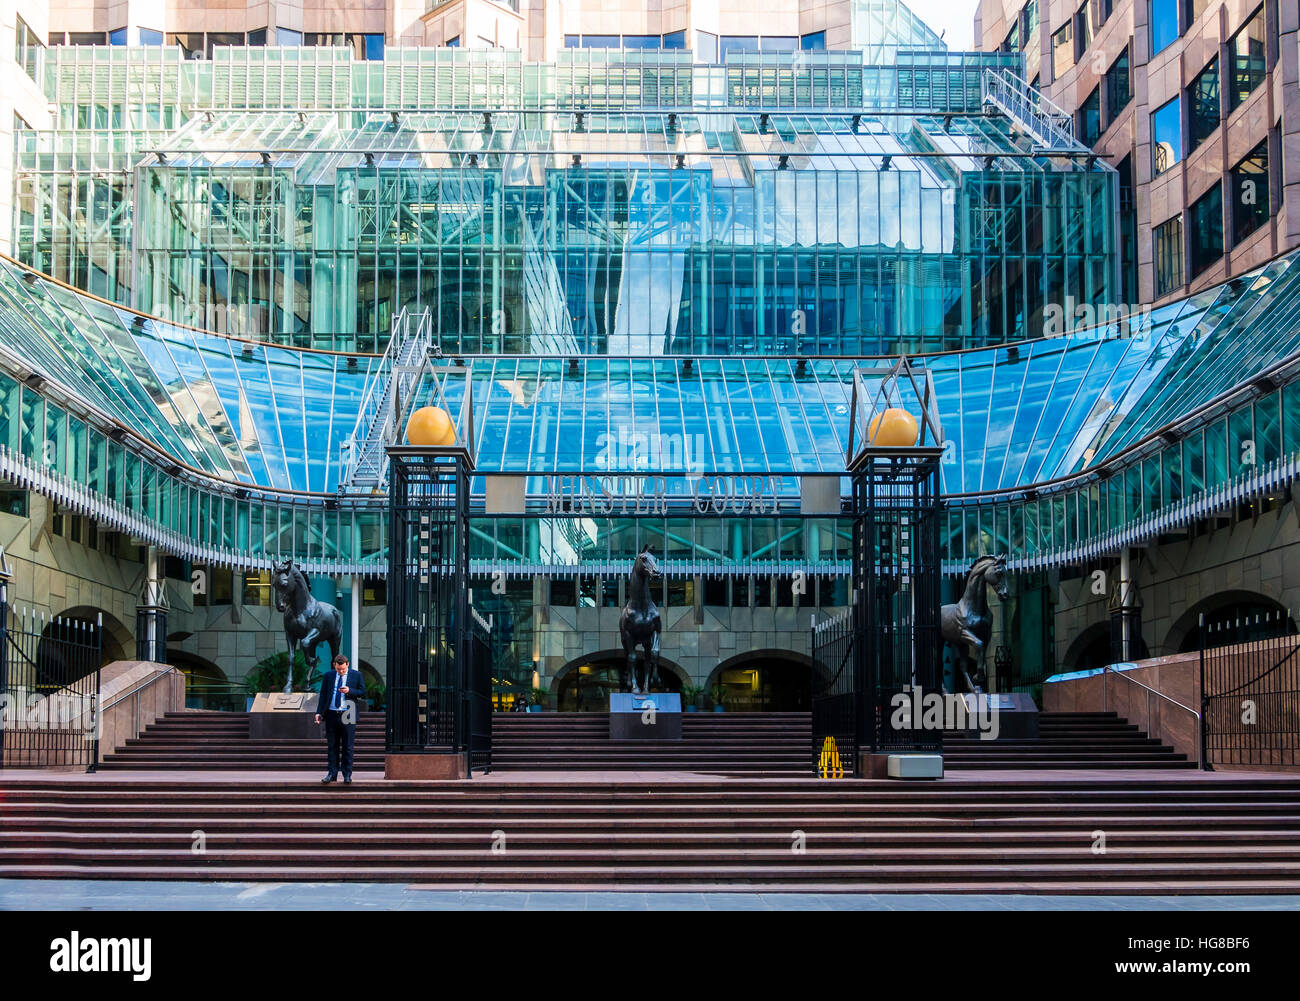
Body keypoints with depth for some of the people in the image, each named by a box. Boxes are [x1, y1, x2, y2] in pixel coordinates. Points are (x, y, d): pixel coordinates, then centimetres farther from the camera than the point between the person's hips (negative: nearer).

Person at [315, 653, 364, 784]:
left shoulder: (356, 675, 3)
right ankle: (332, 773, 11)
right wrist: (319, 712, 1)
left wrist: (349, 691, -14)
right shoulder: (328, 675, 8)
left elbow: (363, 691, 4)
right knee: (332, 746, 5)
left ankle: (347, 774, 8)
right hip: (331, 715, 2)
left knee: (347, 747, 1)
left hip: (347, 715, -2)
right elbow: (323, 694, 9)